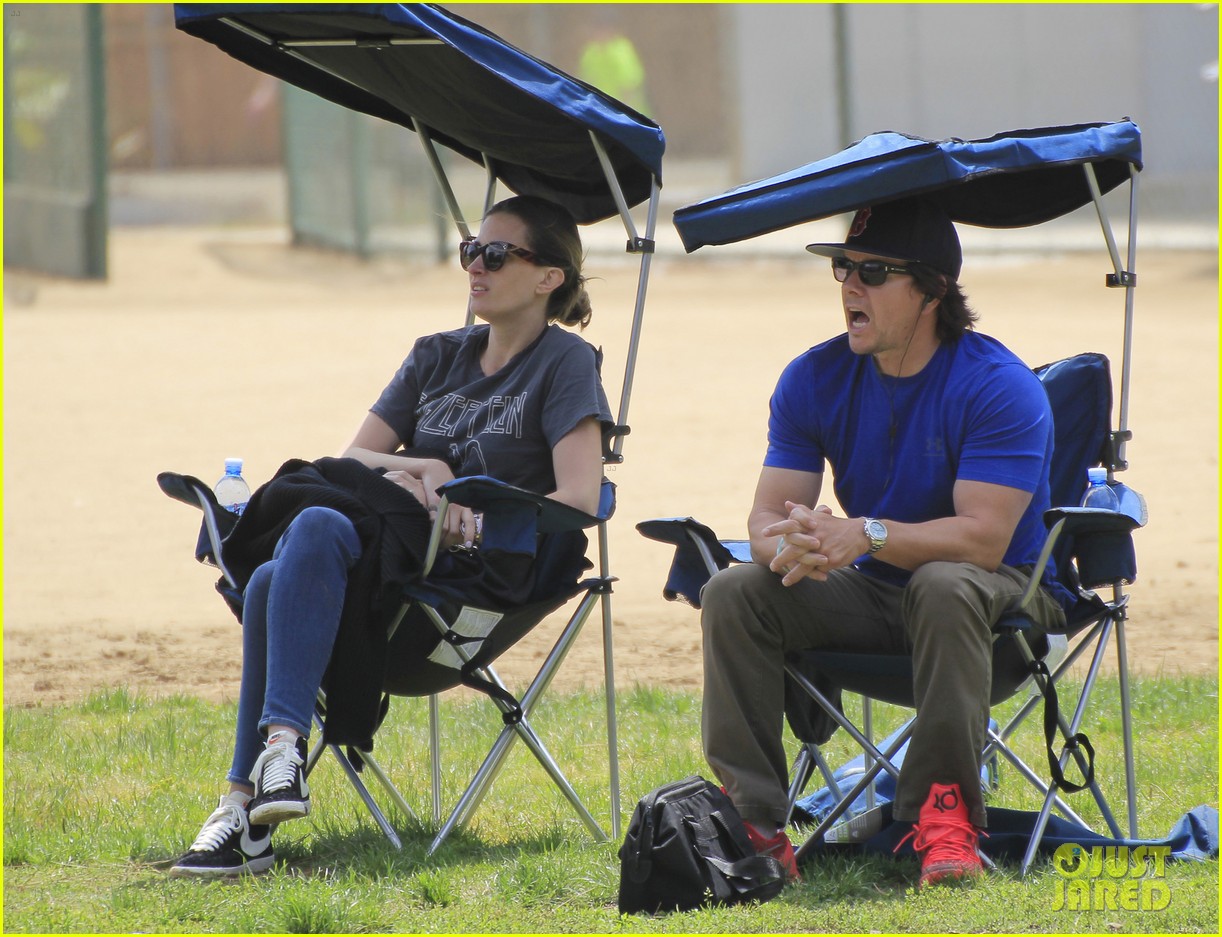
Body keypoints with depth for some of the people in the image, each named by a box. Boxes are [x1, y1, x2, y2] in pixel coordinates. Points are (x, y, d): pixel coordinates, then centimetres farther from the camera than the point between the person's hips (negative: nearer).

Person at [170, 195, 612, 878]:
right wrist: (411, 470, -4)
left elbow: (580, 498, -7)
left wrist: (485, 526, -18)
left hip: (489, 570, -6)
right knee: (274, 580, -30)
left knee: (319, 528, -35)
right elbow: (355, 457, 18)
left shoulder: (565, 361, 7)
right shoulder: (438, 357, 26)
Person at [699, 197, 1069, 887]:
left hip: (1001, 596, -5)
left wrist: (867, 535, -42)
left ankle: (945, 812, -34)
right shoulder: (814, 380, -1)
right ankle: (754, 823, -21)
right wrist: (791, 546, -33)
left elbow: (983, 538, -27)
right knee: (735, 592, -18)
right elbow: (769, 512, -6)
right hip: (874, 596, 5)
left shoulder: (1000, 387, -18)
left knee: (943, 585, -39)